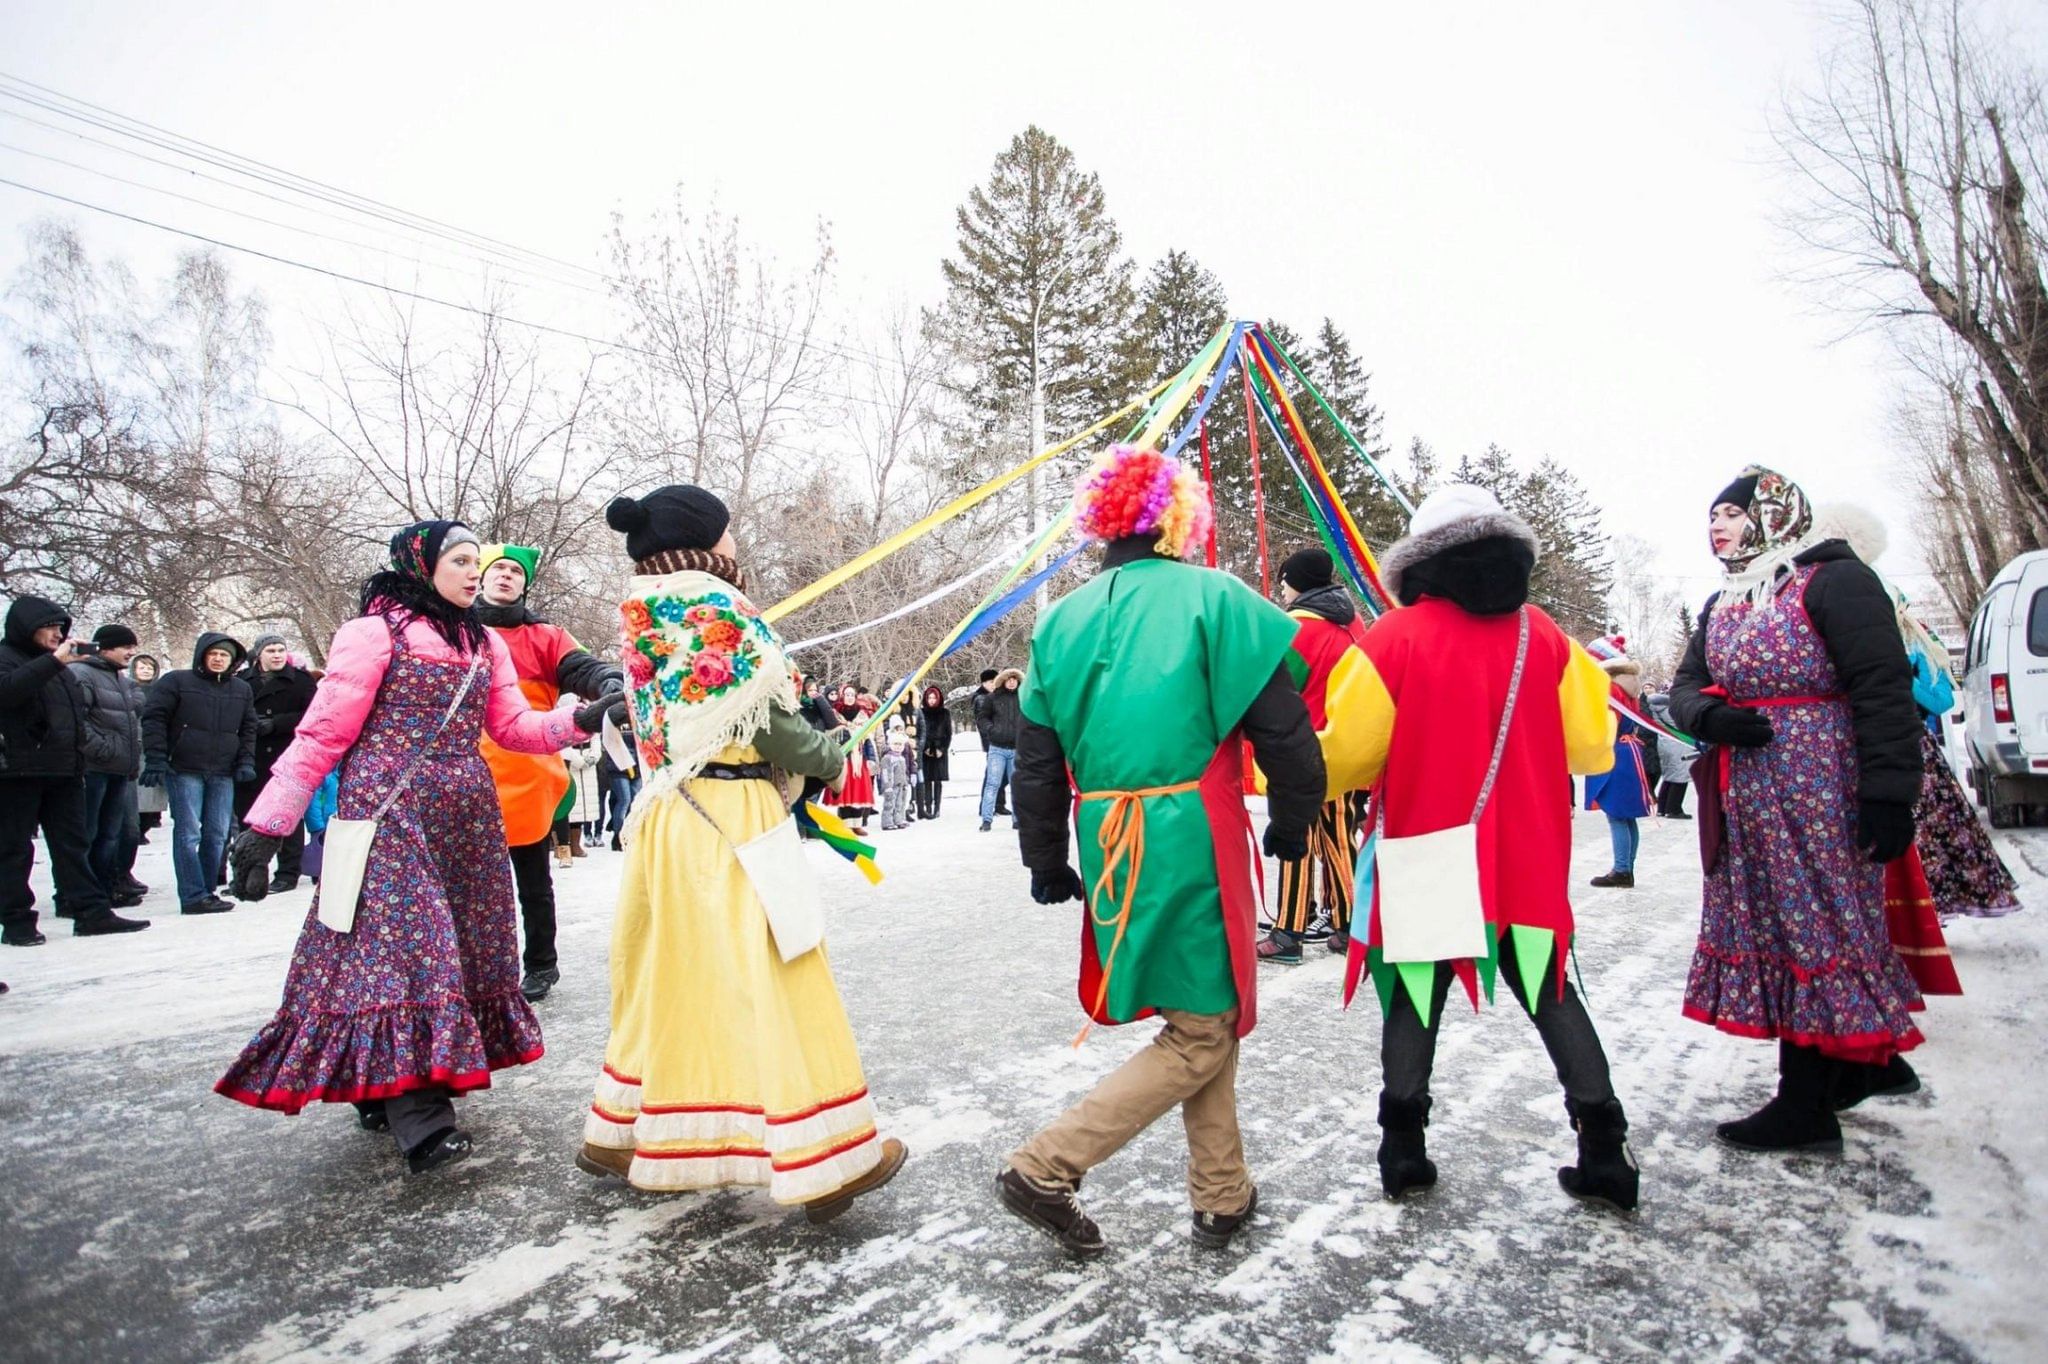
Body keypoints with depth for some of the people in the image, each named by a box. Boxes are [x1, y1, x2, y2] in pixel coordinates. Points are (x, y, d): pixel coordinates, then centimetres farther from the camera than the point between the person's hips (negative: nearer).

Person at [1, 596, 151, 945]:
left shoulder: (61, 667, 18)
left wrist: (93, 745, 18)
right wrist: (52, 661, -33)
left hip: (64, 772, 7)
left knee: (72, 845, 9)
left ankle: (91, 912, 12)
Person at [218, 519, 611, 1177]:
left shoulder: (485, 644, 15)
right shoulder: (374, 633, -3)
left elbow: (514, 727, 9)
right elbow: (323, 735, -5)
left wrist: (583, 718, -7)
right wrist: (267, 824, -9)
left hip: (466, 820, 7)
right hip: (390, 814, -6)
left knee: (459, 945, 6)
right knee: (400, 945, -12)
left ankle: (382, 1091, 18)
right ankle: (419, 1121, -13)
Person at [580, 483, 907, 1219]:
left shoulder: (645, 616, 11)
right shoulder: (717, 607, -12)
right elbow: (770, 721, -15)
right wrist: (830, 758, 3)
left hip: (670, 817, 8)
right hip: (731, 818, -8)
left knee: (673, 979, 19)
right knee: (770, 981, -3)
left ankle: (619, 1135, 33)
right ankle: (827, 1162, 6)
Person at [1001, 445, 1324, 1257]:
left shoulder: (1062, 621, 7)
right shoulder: (1212, 597, -6)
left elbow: (1036, 764, 9)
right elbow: (1281, 726, -7)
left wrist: (1047, 865, 19)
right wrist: (1293, 821, 10)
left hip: (1109, 844, 6)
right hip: (1195, 837, -6)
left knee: (1206, 1018, 20)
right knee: (1203, 1032, 8)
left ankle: (1222, 1199, 29)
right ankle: (1045, 1169, 4)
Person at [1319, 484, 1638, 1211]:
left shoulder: (1397, 635, -10)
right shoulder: (1543, 636, 1)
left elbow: (1350, 751, -11)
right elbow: (1590, 747, 5)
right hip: (1527, 862, 3)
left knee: (1415, 997, 11)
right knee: (1550, 995, 17)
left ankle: (1404, 1149, 18)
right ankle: (1605, 1151, 22)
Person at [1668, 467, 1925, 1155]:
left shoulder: (1834, 580, -7)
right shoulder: (1722, 606, 17)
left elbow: (1883, 688, -14)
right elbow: (1685, 686, 15)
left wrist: (1889, 792, -19)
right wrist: (1710, 717, -9)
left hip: (1821, 795, -8)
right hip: (1749, 804, 8)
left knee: (1816, 931, -3)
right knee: (1770, 935, 10)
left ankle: (1805, 1108, 3)